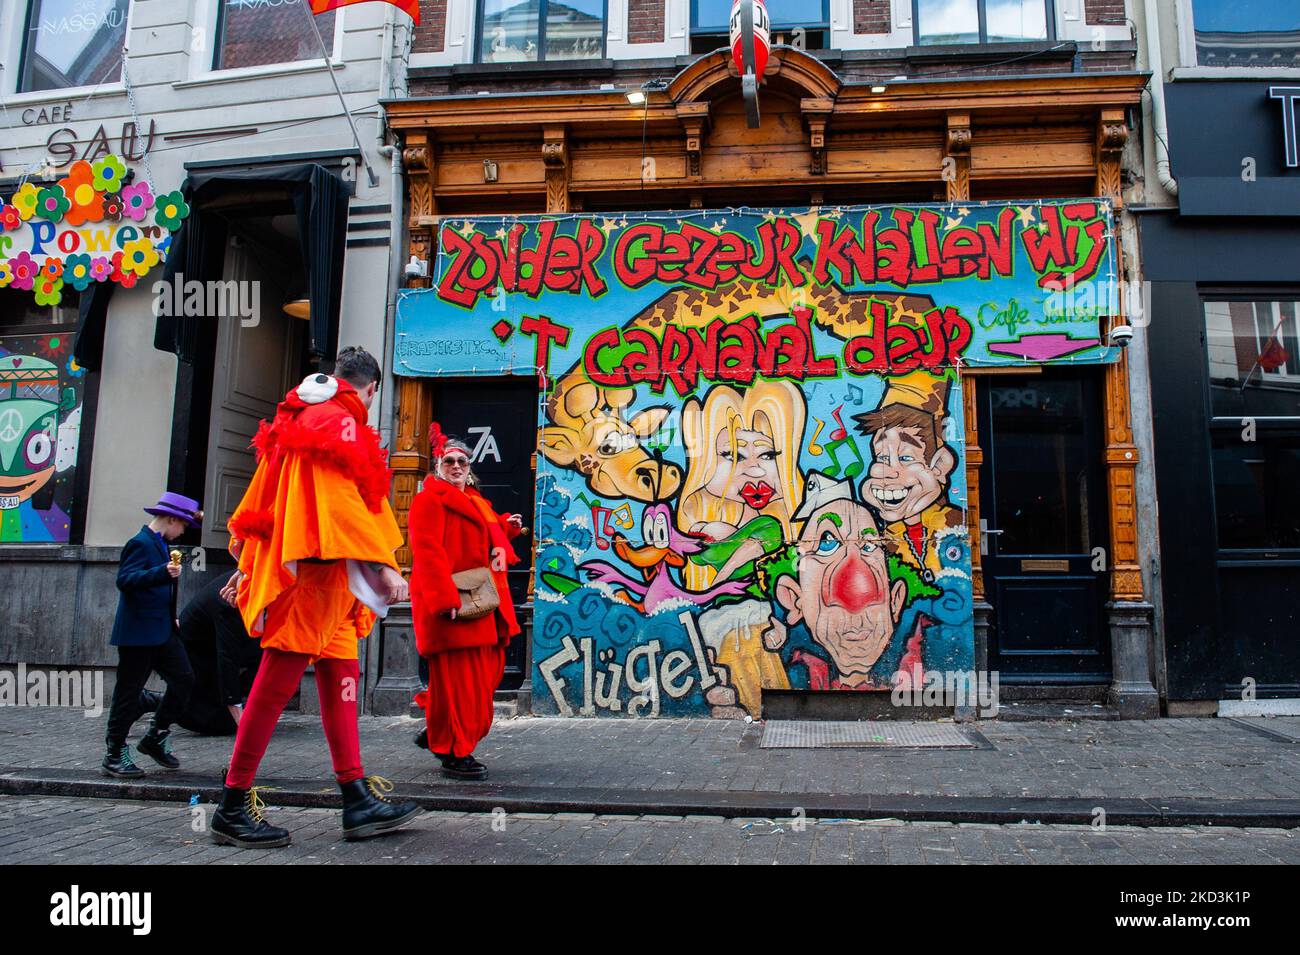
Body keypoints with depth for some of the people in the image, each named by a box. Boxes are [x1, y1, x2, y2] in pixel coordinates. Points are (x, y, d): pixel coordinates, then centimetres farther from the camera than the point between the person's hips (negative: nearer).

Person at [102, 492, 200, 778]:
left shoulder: (161, 544, 17)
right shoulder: (140, 544, -12)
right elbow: (125, 580, -25)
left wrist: (171, 619, 27)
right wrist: (164, 572, -36)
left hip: (162, 631, 9)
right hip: (138, 633, -9)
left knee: (184, 679, 3)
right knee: (129, 692, -1)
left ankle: (155, 738, 16)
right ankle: (115, 756, 10)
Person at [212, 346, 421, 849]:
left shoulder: (302, 418, 21)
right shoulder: (339, 421, -8)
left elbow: (262, 498, 23)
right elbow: (342, 500, -19)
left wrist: (249, 563, 27)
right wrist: (382, 564, -22)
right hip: (317, 568, -10)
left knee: (340, 676, 7)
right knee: (277, 683, -5)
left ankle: (358, 799, 9)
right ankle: (233, 807, 4)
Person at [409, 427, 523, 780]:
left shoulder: (475, 502, 23)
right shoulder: (430, 499, -5)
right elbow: (428, 551, -16)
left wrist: (506, 527, 5)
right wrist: (446, 598, -24)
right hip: (451, 605, -9)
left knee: (488, 670, 12)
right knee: (457, 675, -5)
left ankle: (437, 729, 28)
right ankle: (455, 753, 6)